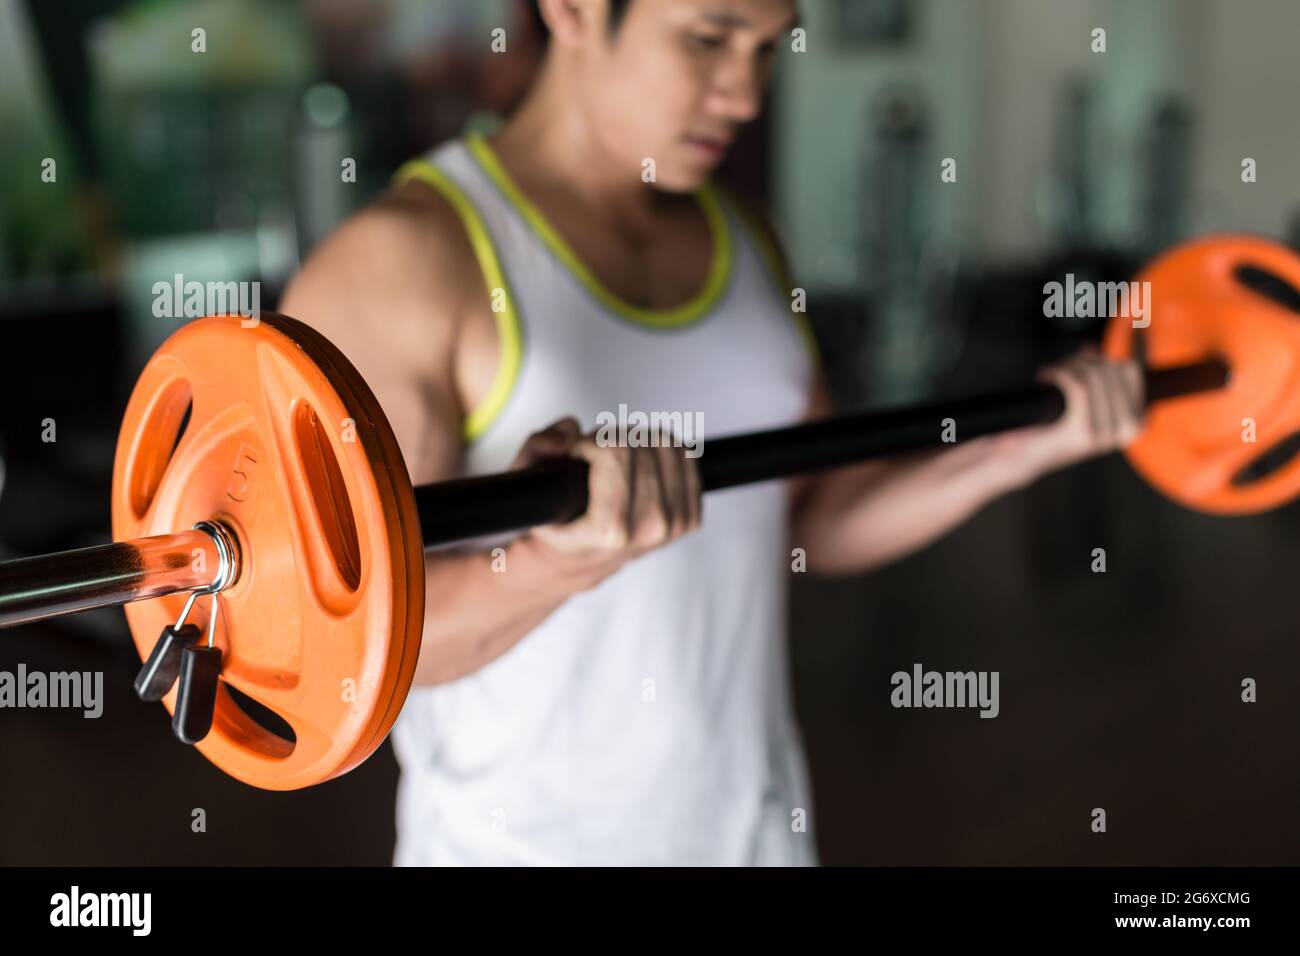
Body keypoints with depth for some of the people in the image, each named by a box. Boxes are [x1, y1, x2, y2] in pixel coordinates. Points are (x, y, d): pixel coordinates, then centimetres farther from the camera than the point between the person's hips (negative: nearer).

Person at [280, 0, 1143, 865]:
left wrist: (1029, 442, -4)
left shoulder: (742, 238, 3)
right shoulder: (396, 266, -17)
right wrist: (565, 563, -38)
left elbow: (819, 523, 9)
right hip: (524, 841, -5)